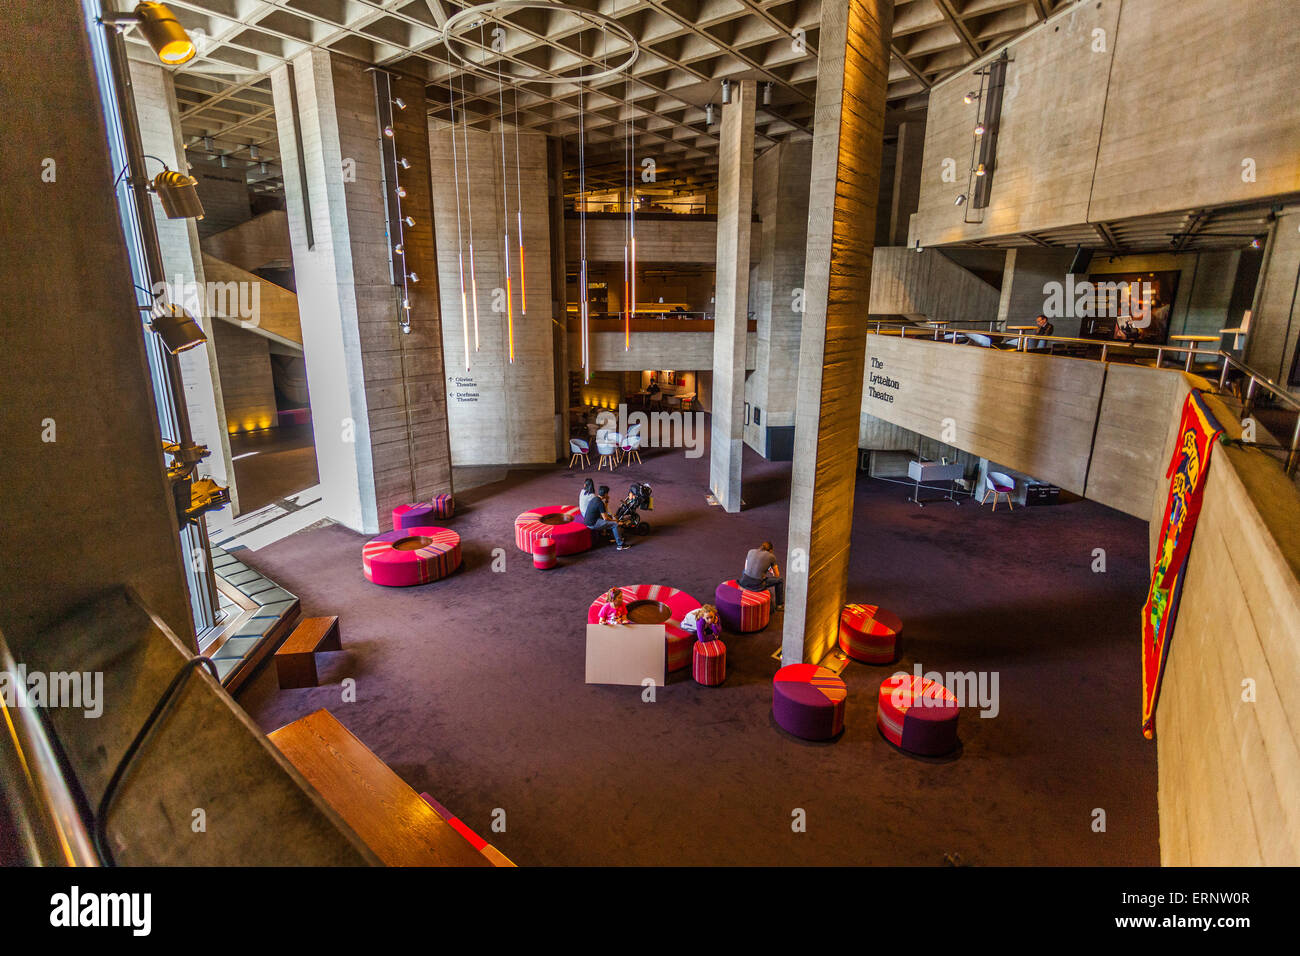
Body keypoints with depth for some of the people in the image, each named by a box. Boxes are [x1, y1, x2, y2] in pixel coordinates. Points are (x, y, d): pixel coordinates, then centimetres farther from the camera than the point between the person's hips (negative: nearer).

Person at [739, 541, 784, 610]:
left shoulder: (751, 551, 14)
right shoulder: (771, 556, 5)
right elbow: (777, 575, 15)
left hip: (744, 581, 4)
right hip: (757, 584, -4)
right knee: (780, 580, 19)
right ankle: (779, 605, 32)